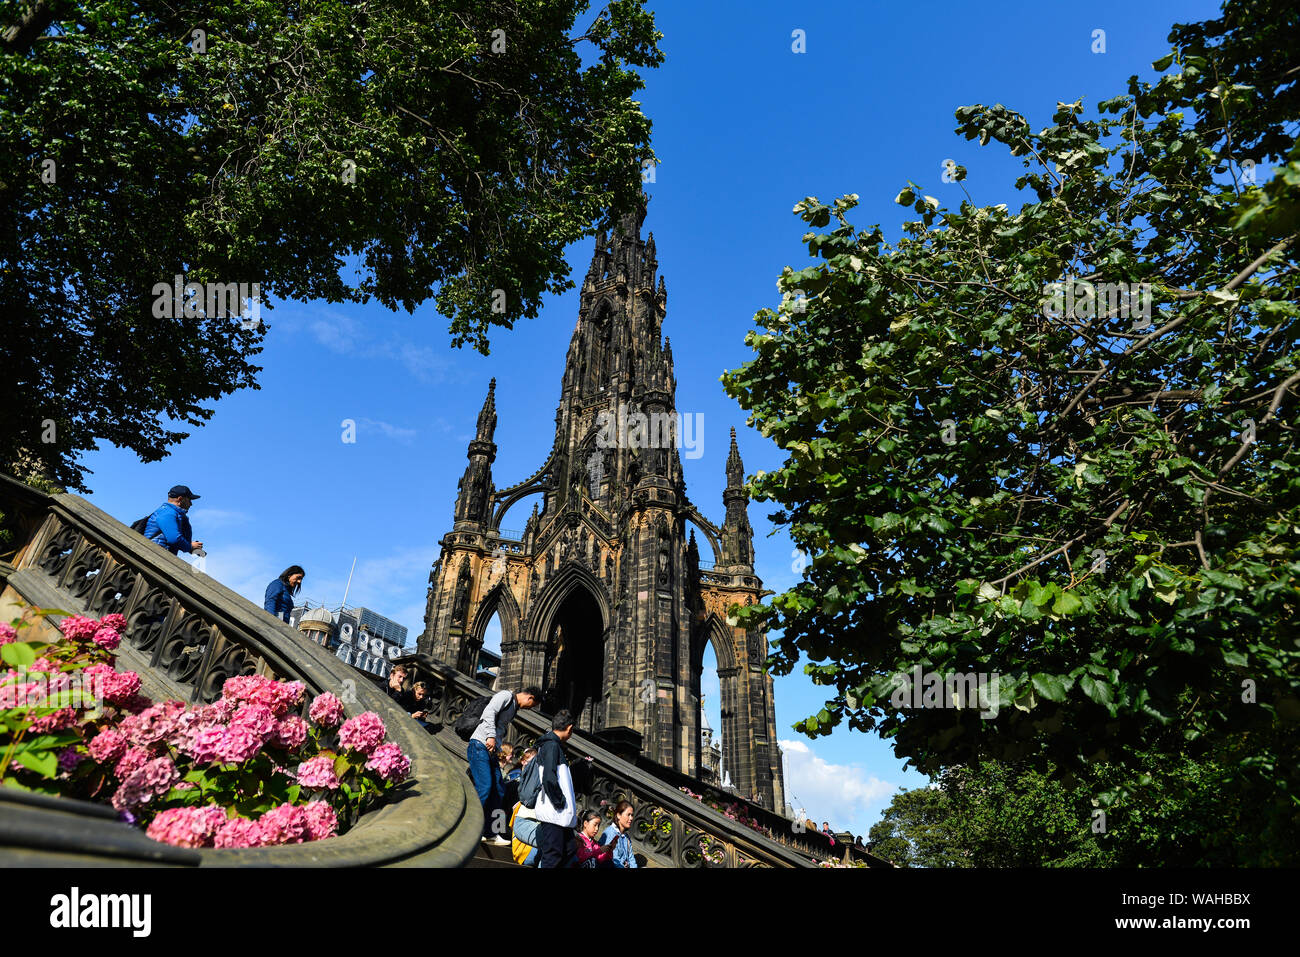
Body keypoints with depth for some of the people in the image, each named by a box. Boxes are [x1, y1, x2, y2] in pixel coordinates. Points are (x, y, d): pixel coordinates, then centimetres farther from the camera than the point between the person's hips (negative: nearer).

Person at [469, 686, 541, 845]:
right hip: (480, 745, -10)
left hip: (491, 750, 10)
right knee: (484, 787, -17)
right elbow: (489, 712, -20)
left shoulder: (514, 707, 23)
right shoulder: (506, 696, -5)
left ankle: (487, 833, 11)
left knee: (499, 790, 5)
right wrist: (491, 736, -27)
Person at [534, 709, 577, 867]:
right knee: (553, 857, -6)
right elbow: (549, 778, -23)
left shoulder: (549, 744, 18)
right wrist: (559, 802, -15)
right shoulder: (552, 745, -14)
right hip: (554, 813, -10)